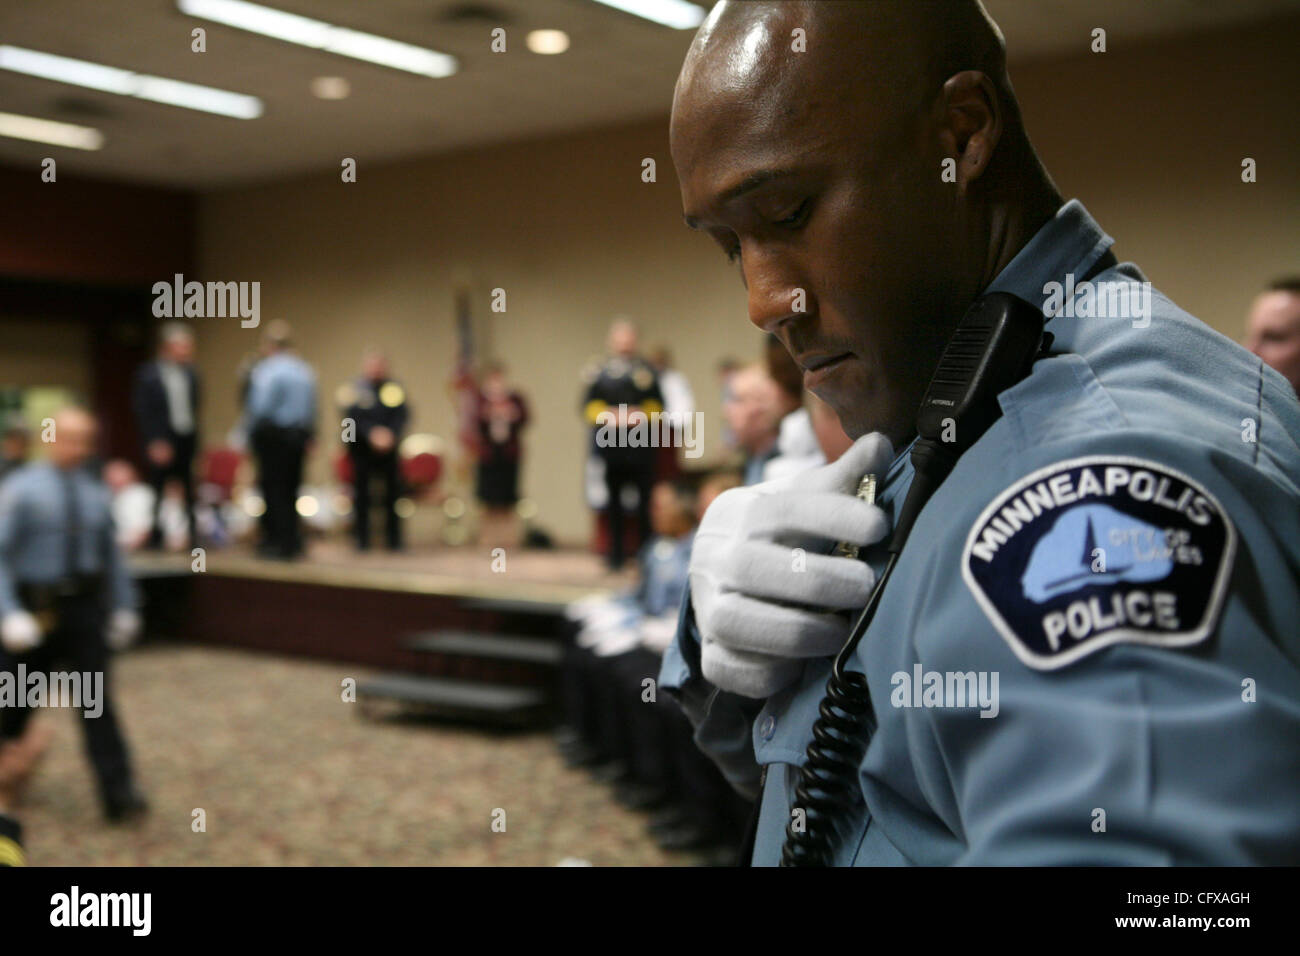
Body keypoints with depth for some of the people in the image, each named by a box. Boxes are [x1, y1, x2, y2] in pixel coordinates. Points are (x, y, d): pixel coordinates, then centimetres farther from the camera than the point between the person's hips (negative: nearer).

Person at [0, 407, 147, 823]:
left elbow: (112, 554, 15)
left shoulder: (95, 493, 6)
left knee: (98, 699, -5)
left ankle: (119, 794, -5)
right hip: (33, 613, -2)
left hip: (84, 610, 2)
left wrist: (124, 606, 14)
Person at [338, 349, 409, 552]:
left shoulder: (395, 388, 8)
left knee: (393, 492, -1)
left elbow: (402, 415, 1)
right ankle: (362, 539, 7)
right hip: (361, 448, -2)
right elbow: (353, 415, -8)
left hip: (388, 449, 2)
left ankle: (394, 539, 7)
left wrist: (391, 434, -15)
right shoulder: (355, 388, 2)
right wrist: (373, 433, -20)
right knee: (361, 493, 0)